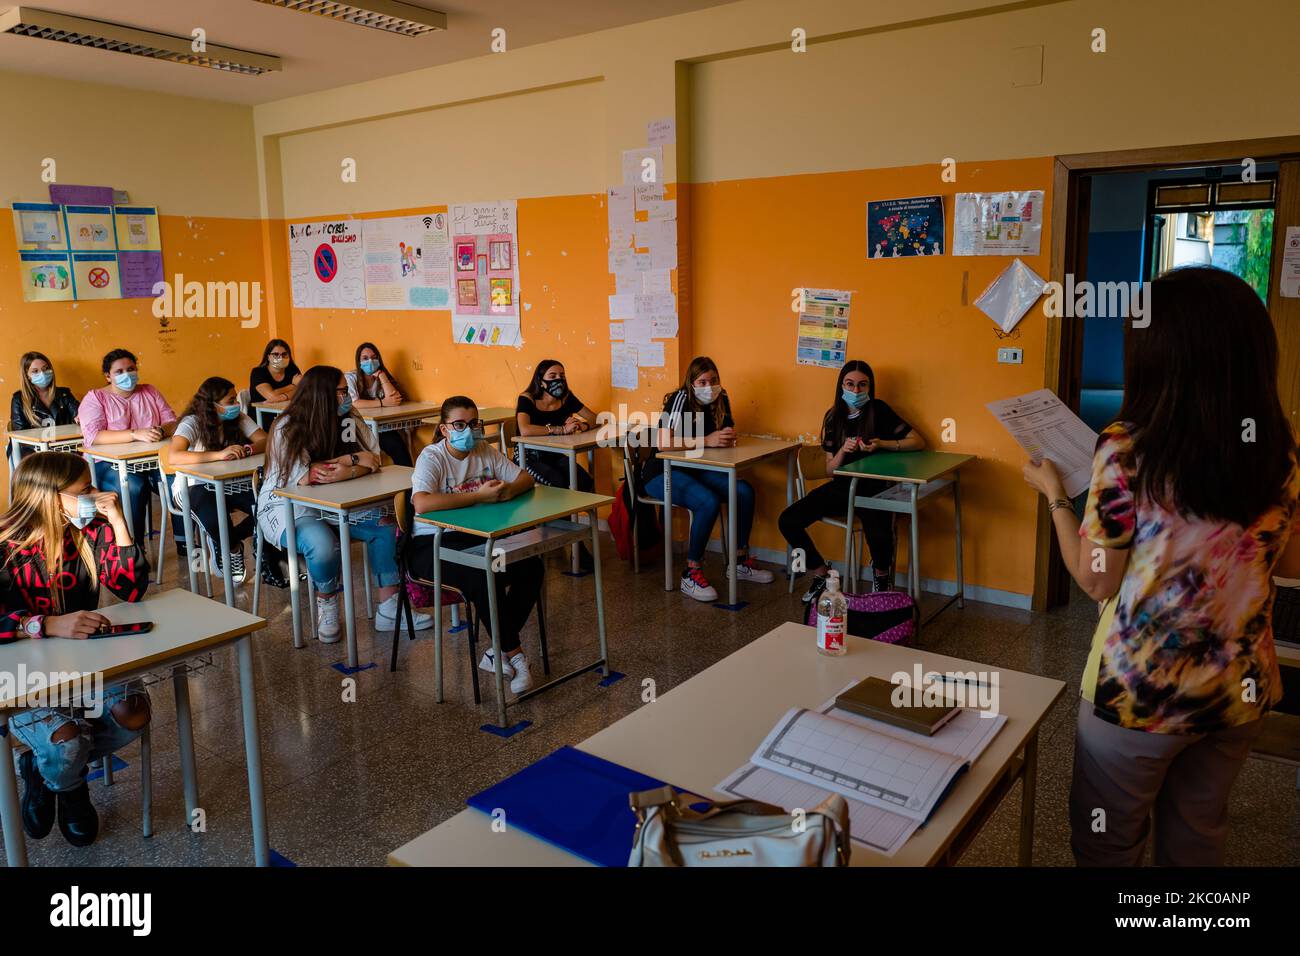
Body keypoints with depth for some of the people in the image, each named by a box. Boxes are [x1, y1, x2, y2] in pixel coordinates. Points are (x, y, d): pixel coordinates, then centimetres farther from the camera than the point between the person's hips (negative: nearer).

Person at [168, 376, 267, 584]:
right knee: (215, 519, -36)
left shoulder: (239, 419, -3)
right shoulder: (193, 423, -17)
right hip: (193, 486, -4)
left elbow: (265, 441, -11)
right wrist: (219, 454, -41)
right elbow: (174, 457, -33)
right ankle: (234, 549, 1)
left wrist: (248, 450, -34)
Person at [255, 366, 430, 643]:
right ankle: (326, 604, -3)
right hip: (286, 506, -6)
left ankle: (389, 609, -6)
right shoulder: (287, 427, -14)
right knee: (324, 545, -34)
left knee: (385, 528, -13)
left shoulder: (349, 420, 2)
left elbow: (374, 460, -6)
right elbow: (304, 477, -25)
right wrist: (352, 459, -19)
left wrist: (349, 473, -28)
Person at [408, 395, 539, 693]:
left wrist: (510, 489, -15)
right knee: (485, 578, -33)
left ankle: (497, 652, -7)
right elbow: (422, 504, -32)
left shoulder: (486, 452, 5)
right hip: (432, 543, -6)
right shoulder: (432, 457, -14)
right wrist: (479, 495, -30)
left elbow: (526, 478, 10)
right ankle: (514, 653, -13)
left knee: (532, 567, -18)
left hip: (477, 537, 6)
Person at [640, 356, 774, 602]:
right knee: (709, 501, -32)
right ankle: (691, 575, -20)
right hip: (662, 472, -7)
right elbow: (662, 443, -28)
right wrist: (705, 441, -31)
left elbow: (729, 435, 10)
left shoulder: (721, 400, 2)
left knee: (744, 491, -14)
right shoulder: (680, 399, -18)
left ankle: (740, 563, 3)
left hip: (694, 470, 7)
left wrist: (727, 438, -15)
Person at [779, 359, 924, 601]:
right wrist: (843, 450, -15)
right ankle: (821, 572, 9)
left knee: (879, 536, -35)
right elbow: (830, 471, 6)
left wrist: (882, 444, -19)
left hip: (873, 488, -4)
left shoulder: (878, 410, -5)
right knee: (787, 521, -13)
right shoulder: (834, 417, 7)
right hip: (842, 487, 5)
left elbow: (918, 442, -6)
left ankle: (881, 572, 3)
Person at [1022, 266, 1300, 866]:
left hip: (1138, 691, -5)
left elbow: (1097, 581, -14)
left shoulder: (1127, 450, -20)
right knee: (1197, 840, 25)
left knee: (1107, 844, 16)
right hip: (1242, 690, 5)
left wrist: (1054, 493, -3)